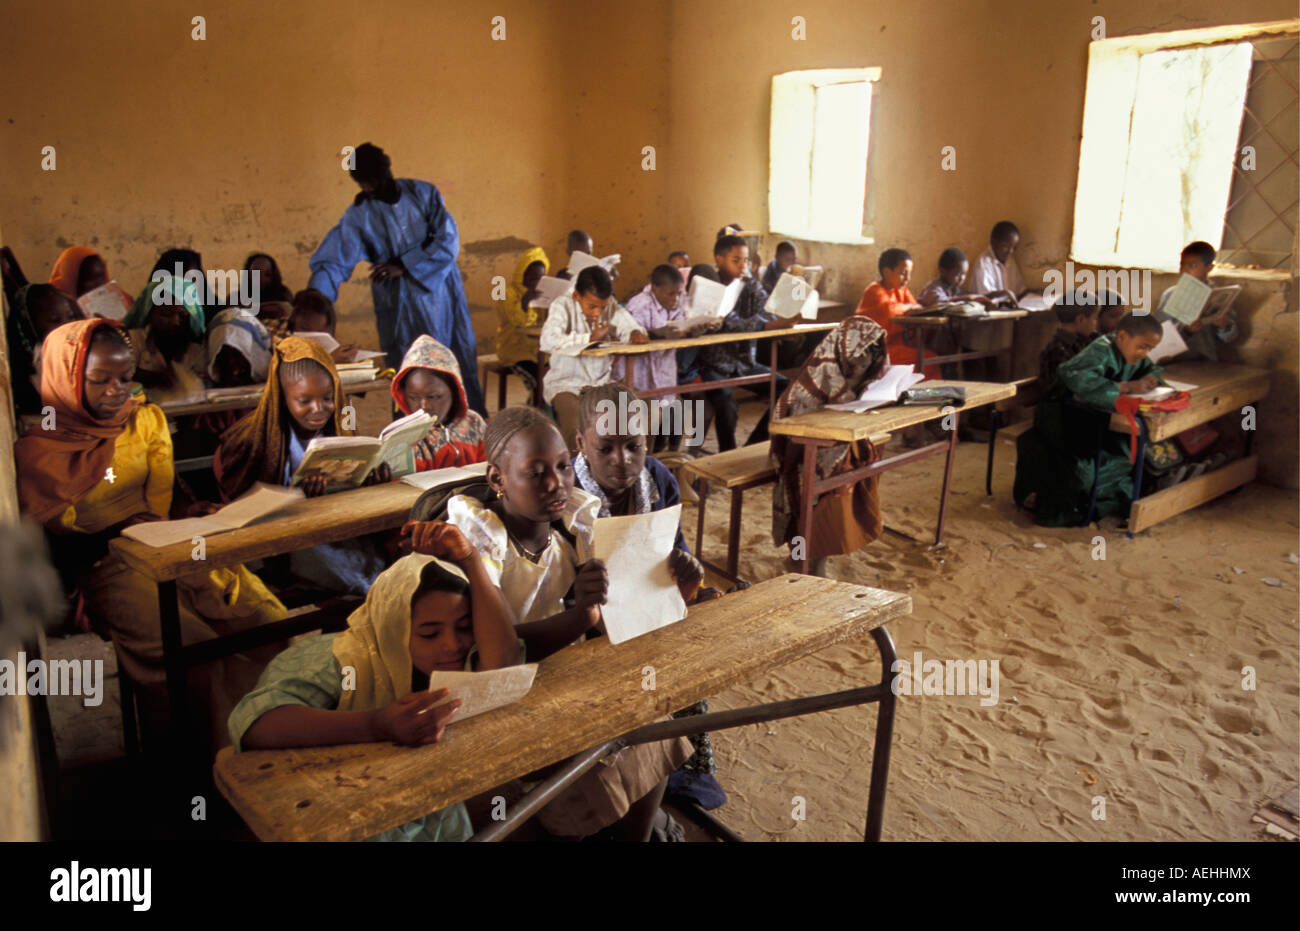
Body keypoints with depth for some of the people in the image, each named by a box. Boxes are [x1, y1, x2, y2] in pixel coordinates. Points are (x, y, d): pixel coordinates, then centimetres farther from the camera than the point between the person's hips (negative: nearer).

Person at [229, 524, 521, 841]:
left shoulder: (462, 660, -7)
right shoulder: (338, 661, -20)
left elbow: (502, 666, -29)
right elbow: (252, 723, -36)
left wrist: (469, 559, -28)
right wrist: (376, 725, -48)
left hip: (439, 825, 3)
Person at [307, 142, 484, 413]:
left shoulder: (423, 193, -1)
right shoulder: (359, 215, -4)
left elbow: (448, 241, -8)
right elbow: (333, 263, -12)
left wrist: (404, 266, -14)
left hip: (443, 294, 1)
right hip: (401, 307, -1)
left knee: (464, 366, 8)